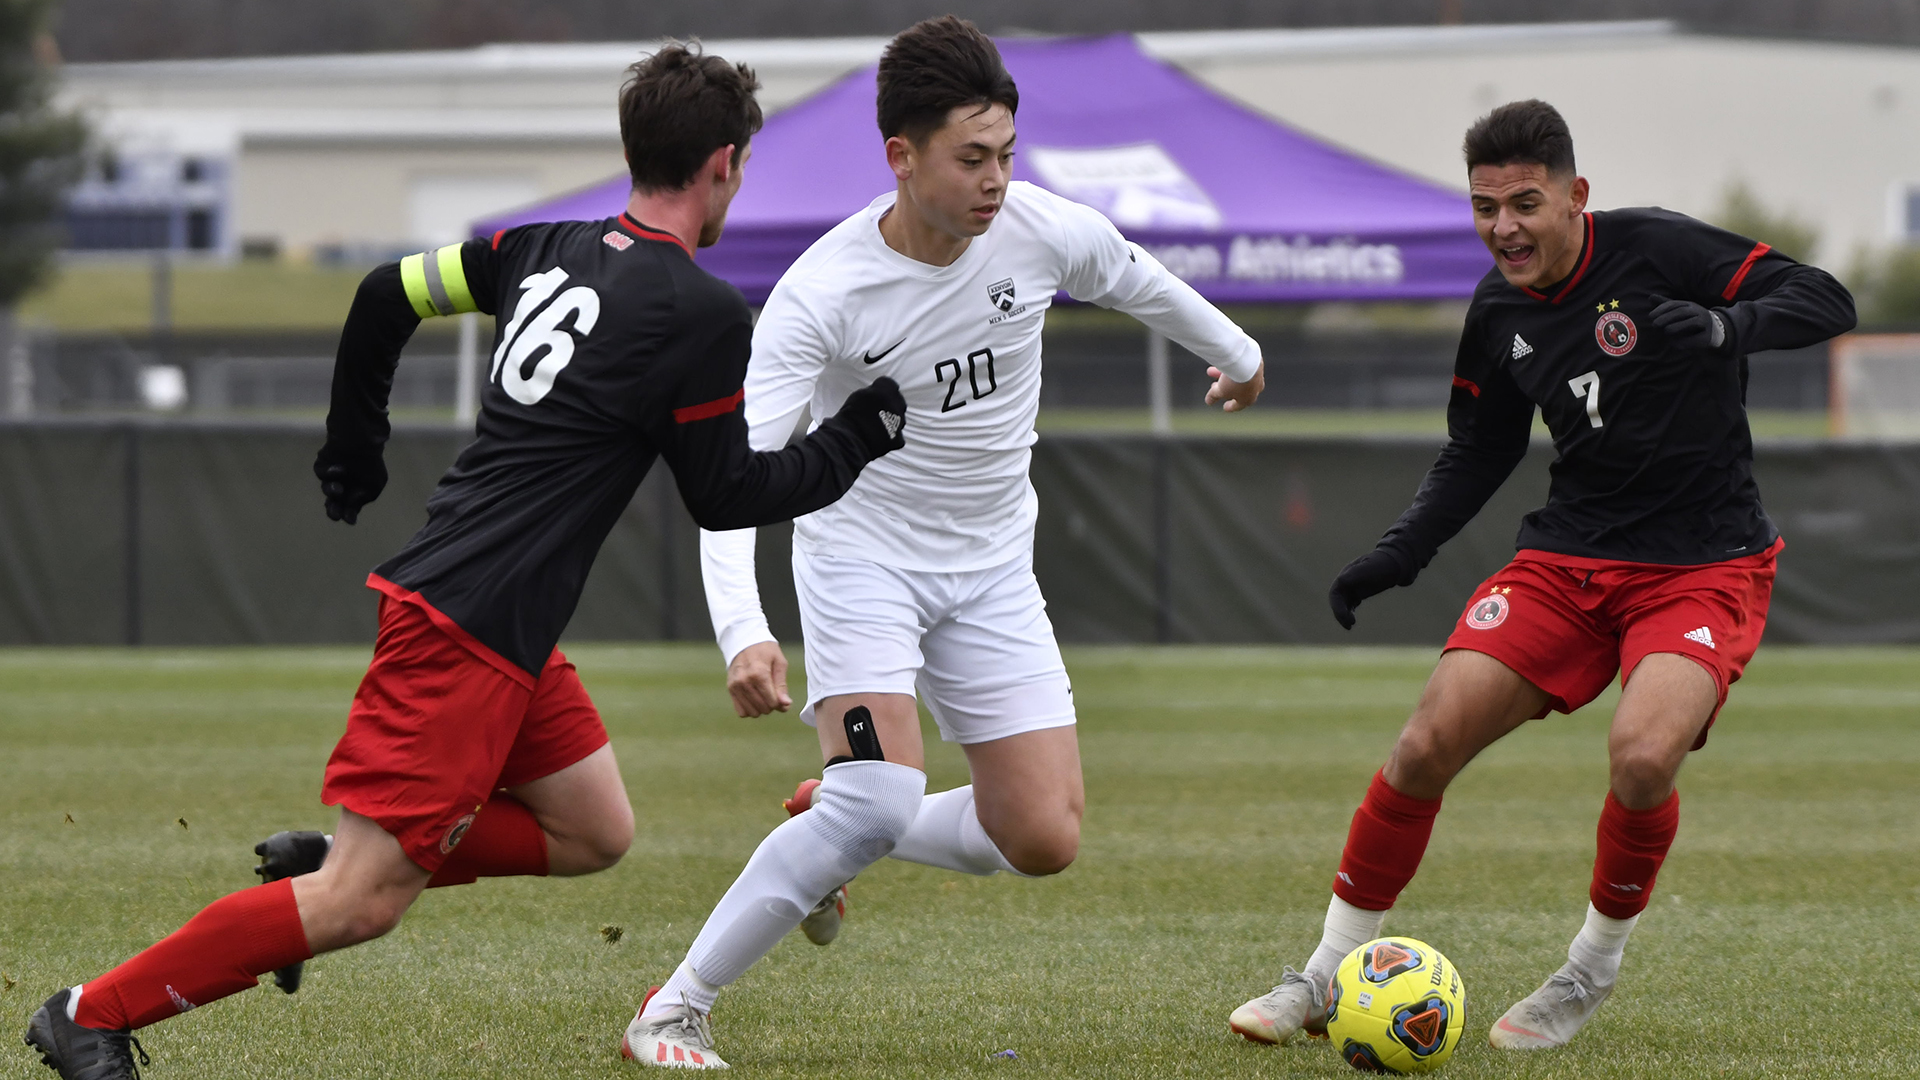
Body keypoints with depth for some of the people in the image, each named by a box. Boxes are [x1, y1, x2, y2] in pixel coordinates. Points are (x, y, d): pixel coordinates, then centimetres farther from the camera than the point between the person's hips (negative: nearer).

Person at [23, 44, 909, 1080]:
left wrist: (353, 452, 30)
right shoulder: (706, 315, -11)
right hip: (471, 631, -9)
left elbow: (386, 295, 18)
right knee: (363, 904, -8)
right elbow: (725, 497, -1)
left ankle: (331, 859, 10)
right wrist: (859, 438, 10)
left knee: (595, 833, 17)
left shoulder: (548, 248, 11)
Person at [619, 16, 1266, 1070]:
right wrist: (743, 634, -46)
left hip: (992, 566, 5)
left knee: (1045, 840, -5)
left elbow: (1140, 283, 12)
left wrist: (1233, 351, 31)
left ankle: (834, 836, 23)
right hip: (863, 553, -5)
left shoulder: (1044, 231, -13)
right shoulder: (820, 293, -25)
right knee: (884, 799, -25)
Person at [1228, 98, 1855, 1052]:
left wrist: (1725, 327, -34)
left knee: (1642, 752, -29)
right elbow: (1478, 452, 19)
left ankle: (1593, 970, -2)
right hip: (1568, 560, 5)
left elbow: (1825, 303, -15)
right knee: (1429, 740, -10)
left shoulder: (1655, 251, -13)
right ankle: (1330, 975, 6)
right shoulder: (1498, 313, 4)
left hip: (1706, 568, -5)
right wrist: (1403, 551, 5)